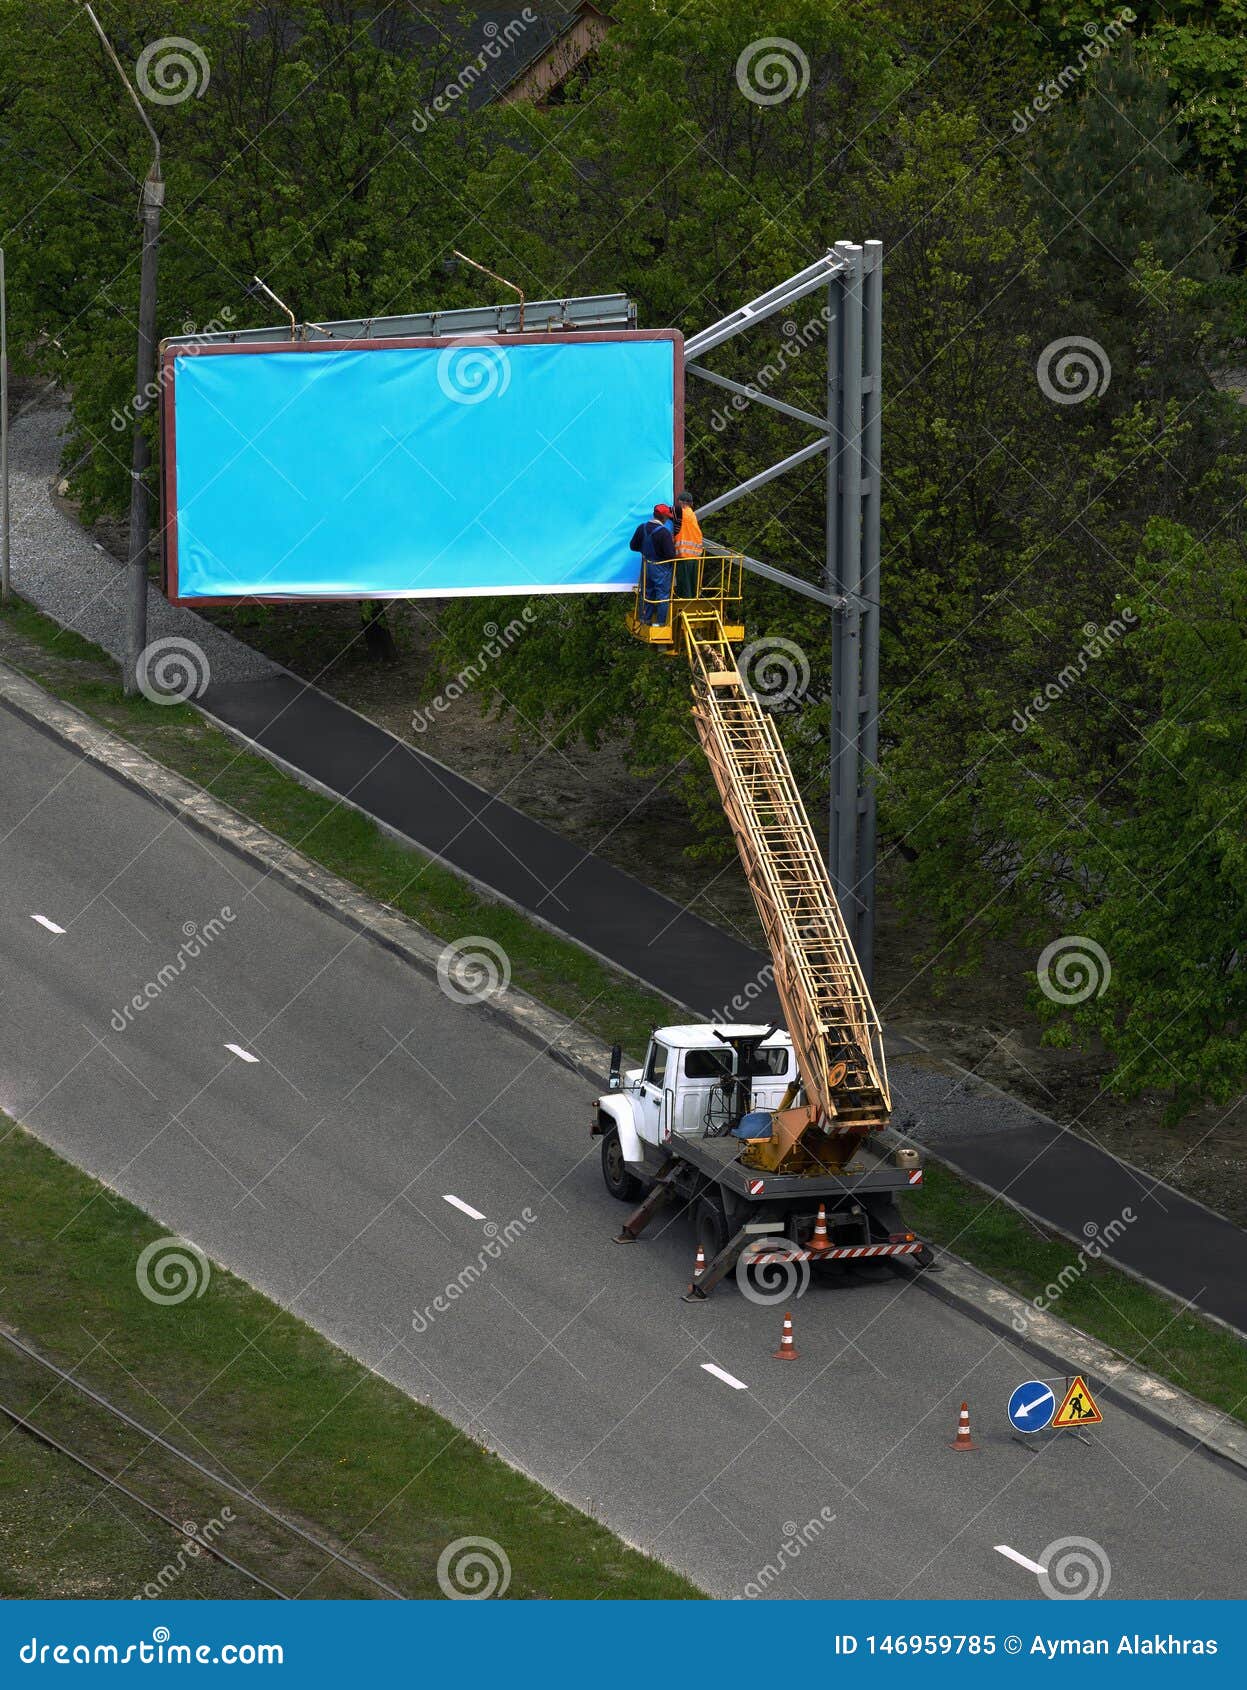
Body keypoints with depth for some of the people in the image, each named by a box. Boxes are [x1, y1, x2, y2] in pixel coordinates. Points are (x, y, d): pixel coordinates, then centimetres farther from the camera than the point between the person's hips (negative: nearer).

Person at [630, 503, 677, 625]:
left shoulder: (642, 528, -4)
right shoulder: (664, 532, -24)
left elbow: (633, 546, 5)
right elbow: (670, 554, -23)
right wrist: (673, 545, -1)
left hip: (646, 566, 6)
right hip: (661, 569, -6)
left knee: (647, 592, 19)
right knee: (663, 595, 6)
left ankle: (645, 619, 25)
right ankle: (661, 622, 10)